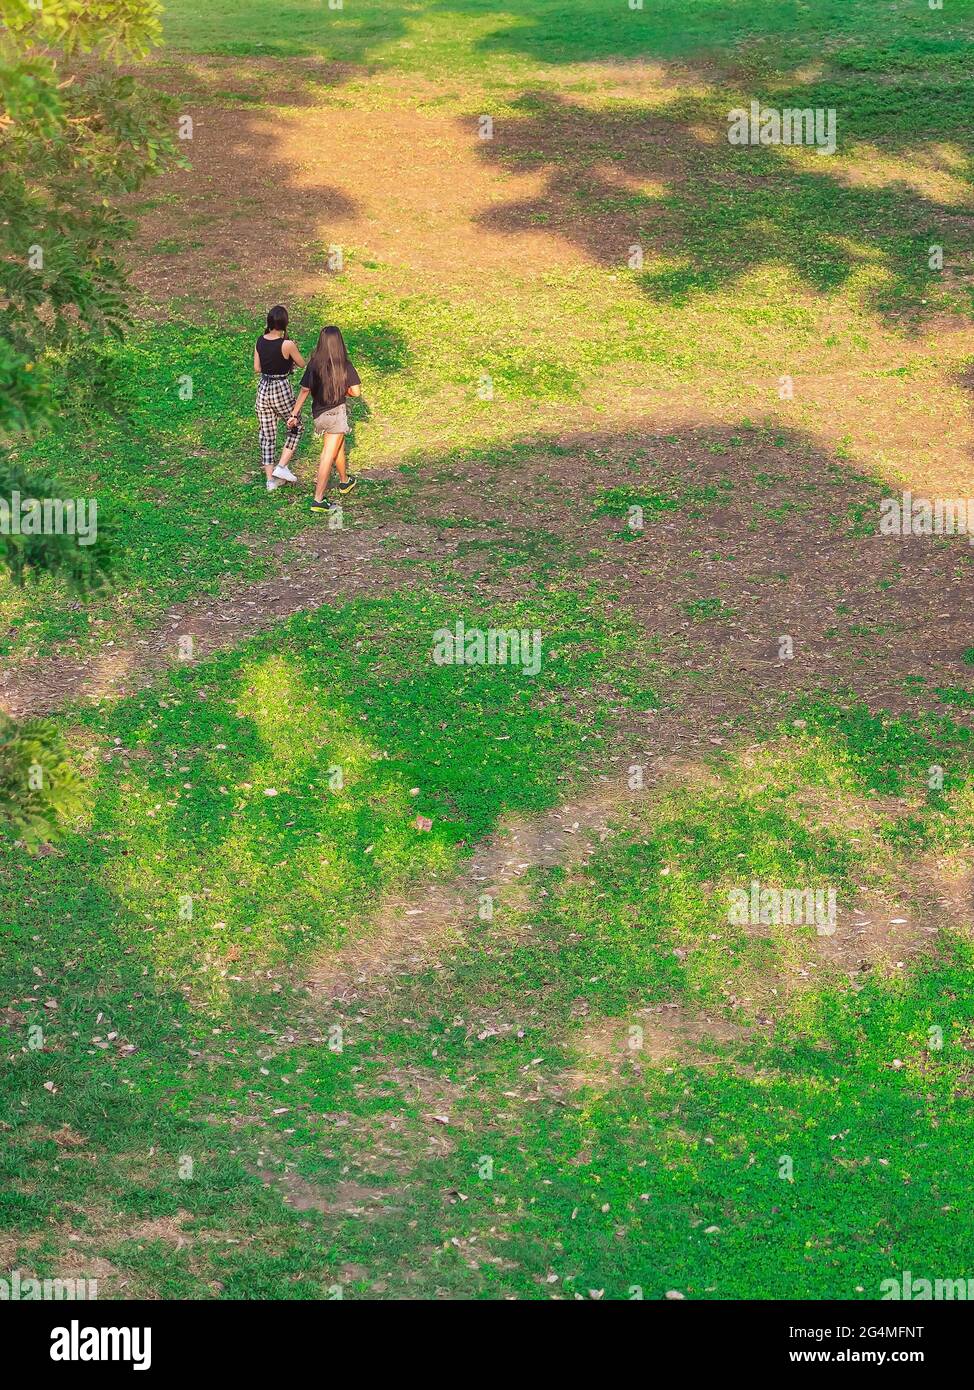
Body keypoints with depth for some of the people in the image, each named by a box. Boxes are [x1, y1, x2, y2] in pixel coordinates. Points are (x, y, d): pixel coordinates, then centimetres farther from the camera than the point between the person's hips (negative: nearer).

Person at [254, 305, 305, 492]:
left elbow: (257, 367, 6)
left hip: (263, 389, 5)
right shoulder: (287, 345, -20)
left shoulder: (260, 341, -4)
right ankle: (282, 467, 8)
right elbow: (302, 364, -4)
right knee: (295, 428, 18)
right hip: (281, 390, -5)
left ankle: (270, 479, 15)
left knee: (267, 435, 12)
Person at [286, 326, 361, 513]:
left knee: (338, 446, 28)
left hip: (318, 413, 4)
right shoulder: (345, 366, -14)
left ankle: (344, 481, 49)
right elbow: (356, 391, -12)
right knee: (328, 456, -2)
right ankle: (318, 499, -6)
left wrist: (294, 414, 1)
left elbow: (304, 390, -5)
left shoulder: (314, 364, -7)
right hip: (336, 413, -4)